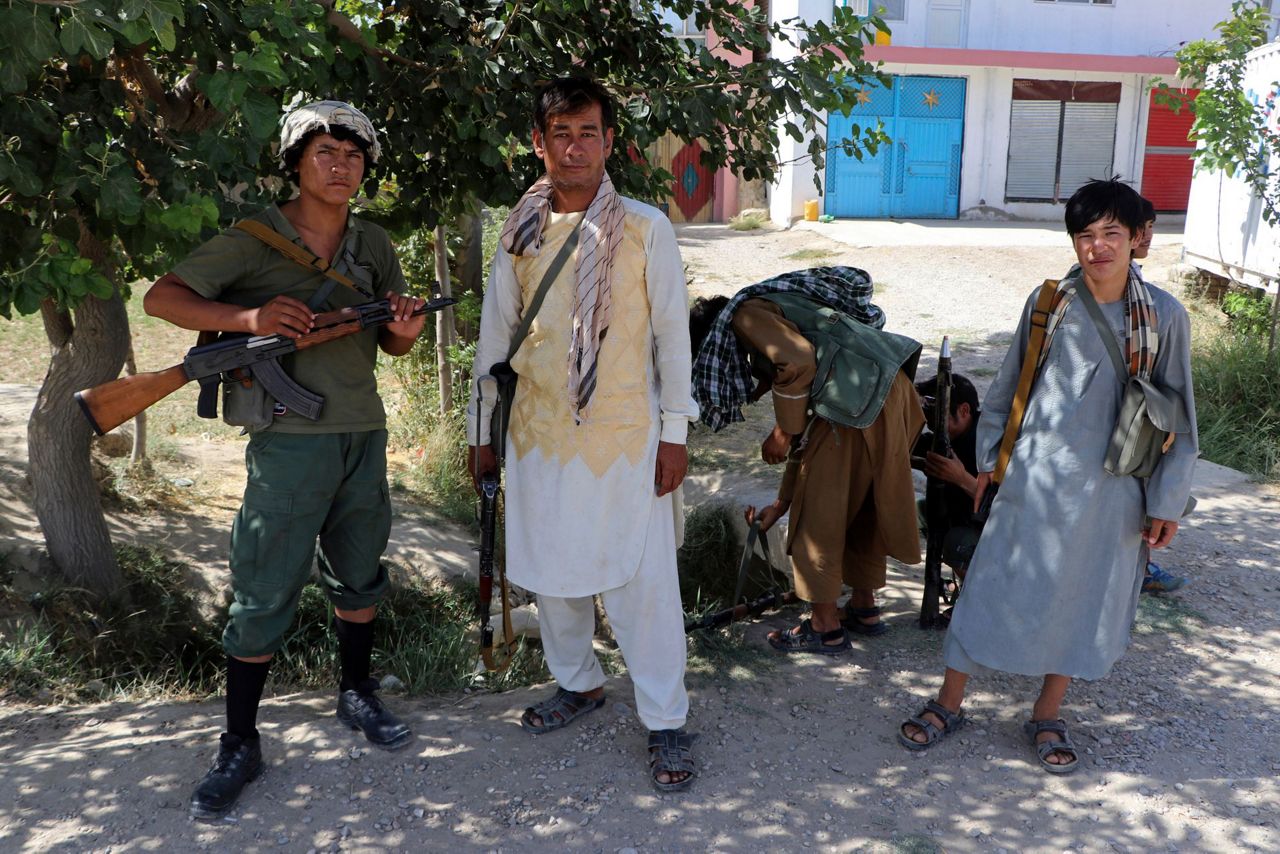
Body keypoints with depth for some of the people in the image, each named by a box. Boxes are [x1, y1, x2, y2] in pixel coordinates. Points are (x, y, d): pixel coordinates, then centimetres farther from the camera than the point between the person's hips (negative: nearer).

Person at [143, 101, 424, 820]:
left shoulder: (375, 244, 9)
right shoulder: (256, 240, -6)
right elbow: (161, 298, -8)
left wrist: (403, 330, -11)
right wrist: (251, 317, -24)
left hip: (364, 435, 5)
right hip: (289, 438, -5)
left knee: (360, 575, 17)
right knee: (264, 594, 0)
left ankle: (357, 693, 37)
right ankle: (240, 745, 13)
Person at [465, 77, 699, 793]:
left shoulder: (645, 227, -4)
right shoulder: (522, 233, 5)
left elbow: (672, 331, -2)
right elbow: (496, 334, 11)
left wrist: (674, 432, -4)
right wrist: (480, 431, 12)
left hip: (625, 436, -4)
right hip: (539, 434, 4)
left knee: (641, 579, -1)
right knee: (552, 569, 14)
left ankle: (666, 721, 13)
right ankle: (579, 682, 36)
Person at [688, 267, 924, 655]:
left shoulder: (745, 312, 3)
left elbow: (798, 361, -18)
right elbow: (810, 432, 29)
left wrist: (783, 432, -6)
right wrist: (782, 502, 32)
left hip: (857, 401, -10)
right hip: (893, 390, 10)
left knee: (818, 514, 5)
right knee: (862, 507, 24)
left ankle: (825, 627, 16)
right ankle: (864, 608, 36)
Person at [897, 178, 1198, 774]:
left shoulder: (1164, 316, -6)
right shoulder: (1049, 302, -3)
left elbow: (1178, 414, 0)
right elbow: (1008, 385, 8)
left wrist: (1167, 501, 0)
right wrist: (988, 457, 11)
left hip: (1111, 488, 0)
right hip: (1035, 478, 0)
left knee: (1083, 598, 11)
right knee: (993, 586, 4)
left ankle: (1047, 716, 30)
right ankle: (948, 704, 19)